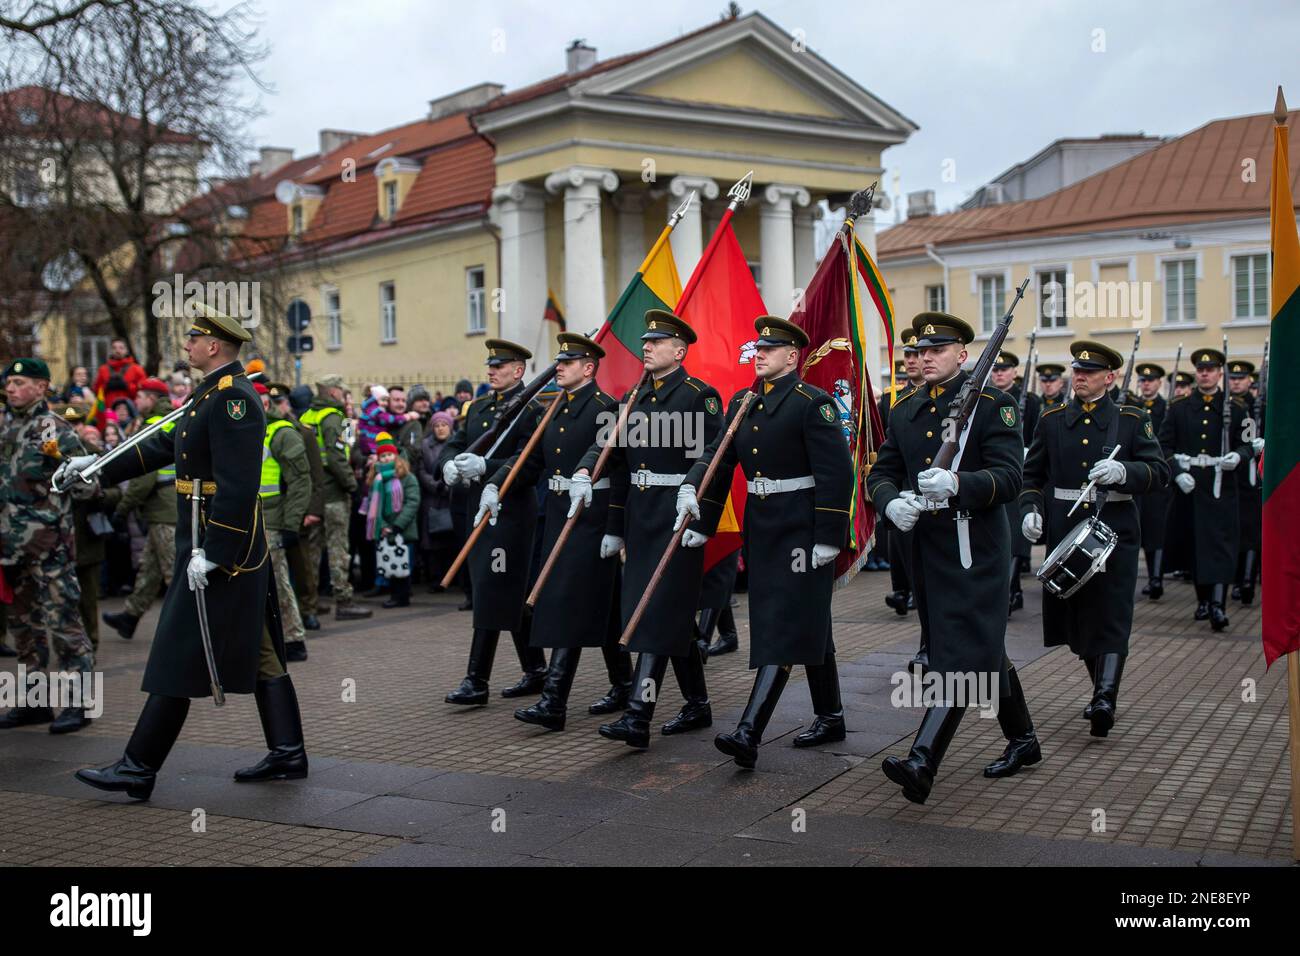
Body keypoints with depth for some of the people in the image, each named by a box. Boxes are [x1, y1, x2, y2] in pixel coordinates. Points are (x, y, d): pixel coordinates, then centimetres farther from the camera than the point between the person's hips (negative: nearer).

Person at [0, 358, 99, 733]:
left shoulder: (56, 430, -8)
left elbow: (87, 485, -11)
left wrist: (58, 460, -24)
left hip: (49, 543, -7)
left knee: (63, 621, -5)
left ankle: (78, 703, 1)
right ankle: (34, 699, 24)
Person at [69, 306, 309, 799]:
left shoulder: (234, 398, -17)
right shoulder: (213, 394, 15)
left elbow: (237, 485, -24)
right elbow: (166, 445, 23)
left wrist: (210, 552, -25)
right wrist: (98, 466, 23)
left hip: (220, 545, -10)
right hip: (240, 546, 10)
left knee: (179, 656, -4)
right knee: (259, 652, 12)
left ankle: (138, 769, 4)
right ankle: (287, 753, 19)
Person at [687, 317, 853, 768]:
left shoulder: (813, 403, -11)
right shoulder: (742, 404, 11)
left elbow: (836, 473, -15)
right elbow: (718, 457, 7)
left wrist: (828, 539, -18)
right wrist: (693, 493, -12)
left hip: (801, 530, -8)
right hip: (760, 528, 8)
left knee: (784, 628, -10)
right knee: (809, 625, 16)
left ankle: (749, 734, -16)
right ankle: (831, 719, 28)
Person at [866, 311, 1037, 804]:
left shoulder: (992, 404, -7)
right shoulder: (905, 411, 13)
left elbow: (1009, 477, -15)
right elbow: (881, 473, 10)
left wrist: (956, 484, -33)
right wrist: (891, 503, -13)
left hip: (975, 548, -7)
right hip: (926, 544, 7)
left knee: (963, 652, -12)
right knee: (983, 647, 18)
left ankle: (922, 763, -19)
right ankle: (1022, 741, 33)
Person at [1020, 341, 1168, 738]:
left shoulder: (1133, 420, 3)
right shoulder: (1052, 420, 10)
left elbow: (1160, 472, -2)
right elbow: (1032, 474, 15)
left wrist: (1123, 472, -21)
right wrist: (1030, 510, -2)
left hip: (1115, 530, -3)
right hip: (1065, 530, 3)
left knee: (1111, 616, -9)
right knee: (1076, 615, 10)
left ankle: (1105, 699, -15)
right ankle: (1102, 686, 28)